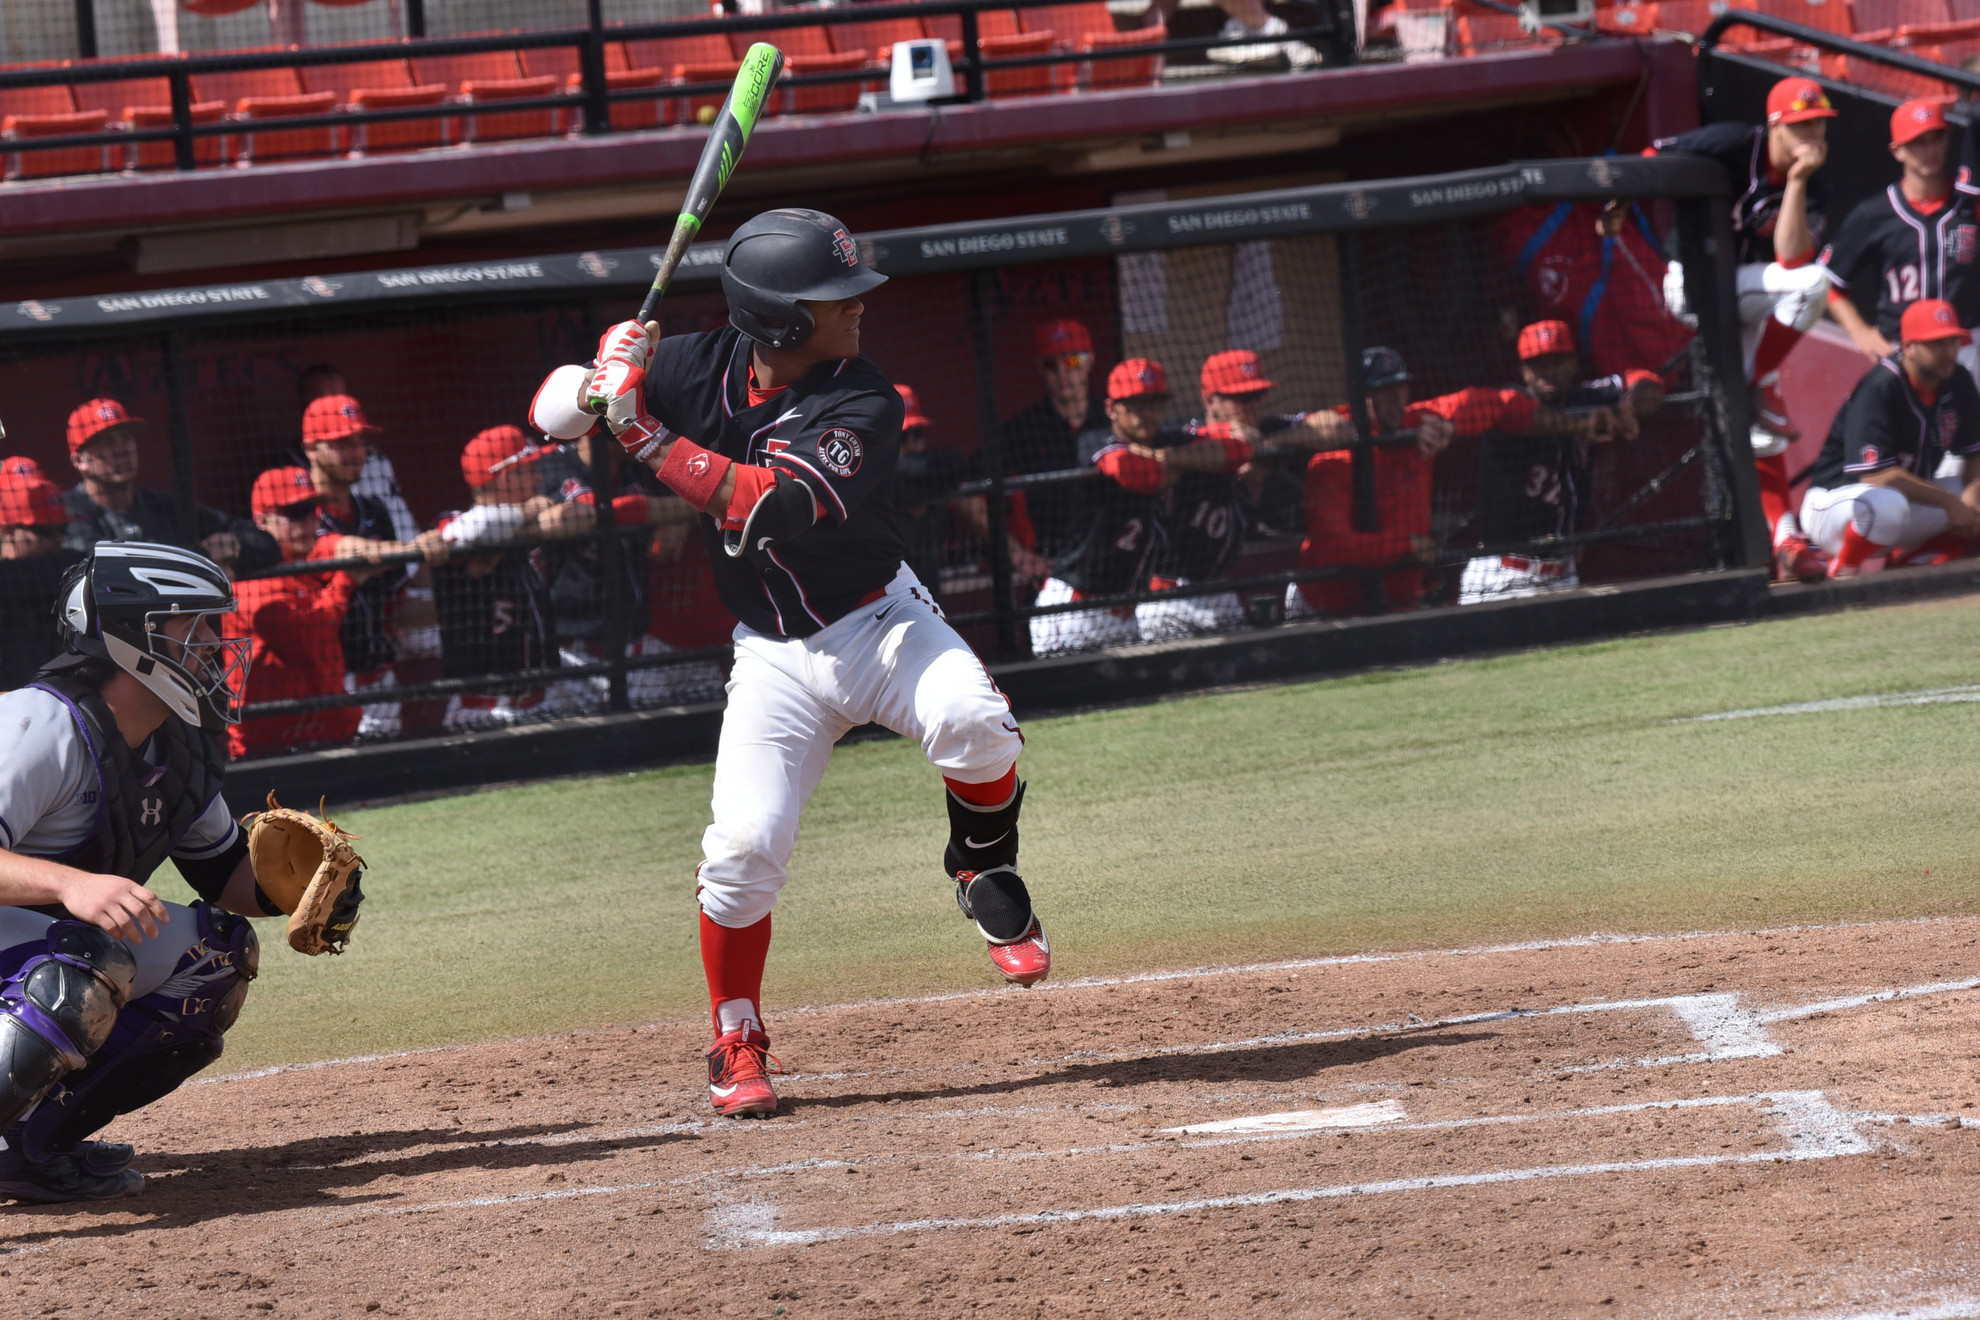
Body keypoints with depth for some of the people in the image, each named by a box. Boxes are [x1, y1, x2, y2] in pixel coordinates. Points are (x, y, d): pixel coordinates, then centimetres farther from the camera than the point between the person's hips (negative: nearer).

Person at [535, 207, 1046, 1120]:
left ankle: (985, 875, -2)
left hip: (881, 621, -2)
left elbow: (775, 505, -32)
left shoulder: (864, 407, -19)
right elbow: (556, 407, 0)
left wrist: (650, 437, -31)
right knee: (743, 845, -11)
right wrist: (596, 389, -24)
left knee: (973, 722, -32)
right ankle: (737, 1046, 10)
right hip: (776, 656, 2)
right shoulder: (703, 369, -8)